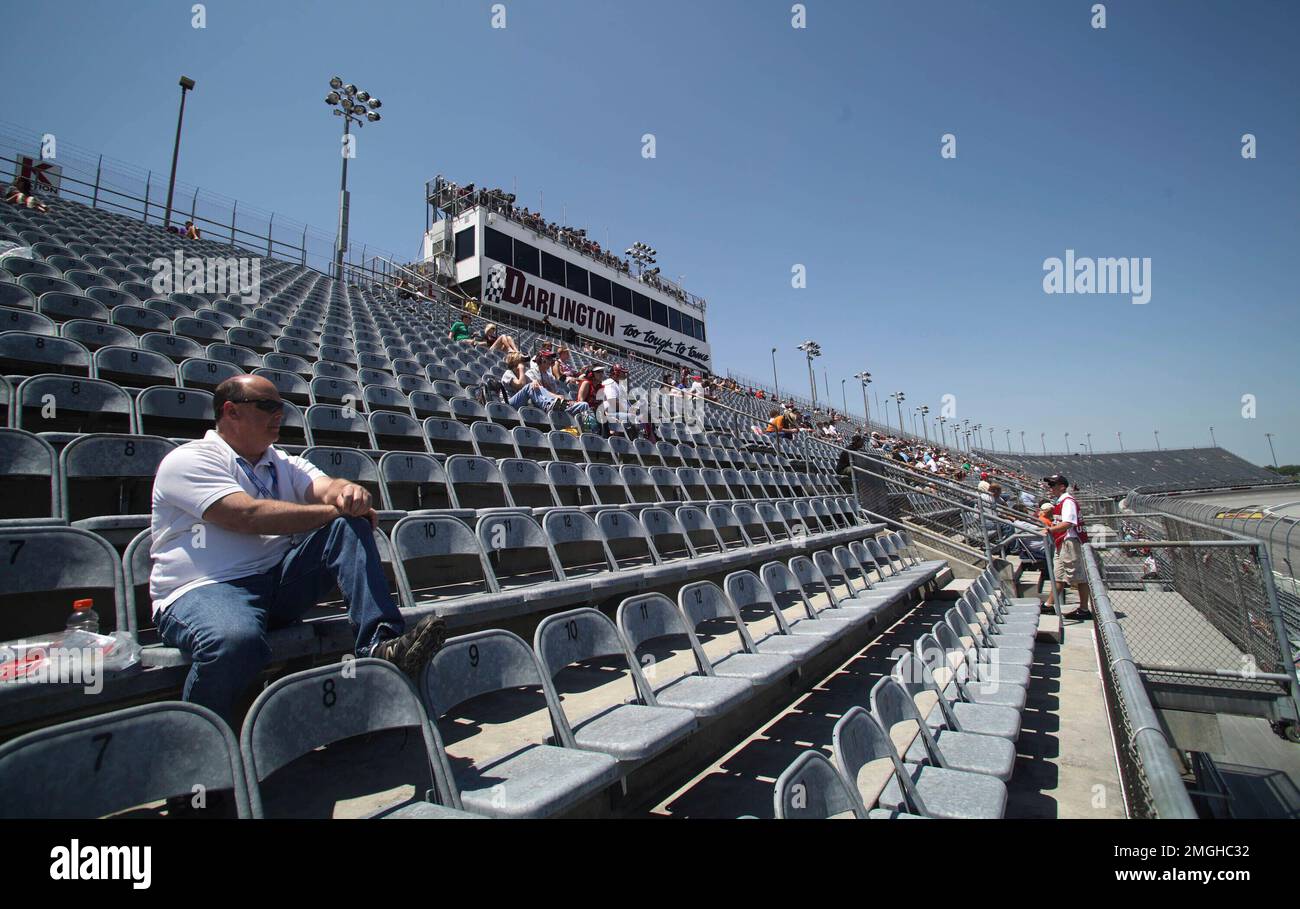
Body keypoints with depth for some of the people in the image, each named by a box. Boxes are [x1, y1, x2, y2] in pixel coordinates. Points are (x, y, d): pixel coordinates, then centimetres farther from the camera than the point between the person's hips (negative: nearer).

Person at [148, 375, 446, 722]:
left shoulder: (284, 464, 20)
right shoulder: (188, 460, -1)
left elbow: (325, 486, -1)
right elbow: (249, 516, -18)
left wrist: (348, 492, -26)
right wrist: (333, 511, -15)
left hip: (280, 582, 6)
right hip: (203, 589, -5)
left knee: (350, 524, -16)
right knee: (236, 640, -40)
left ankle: (379, 644, -30)